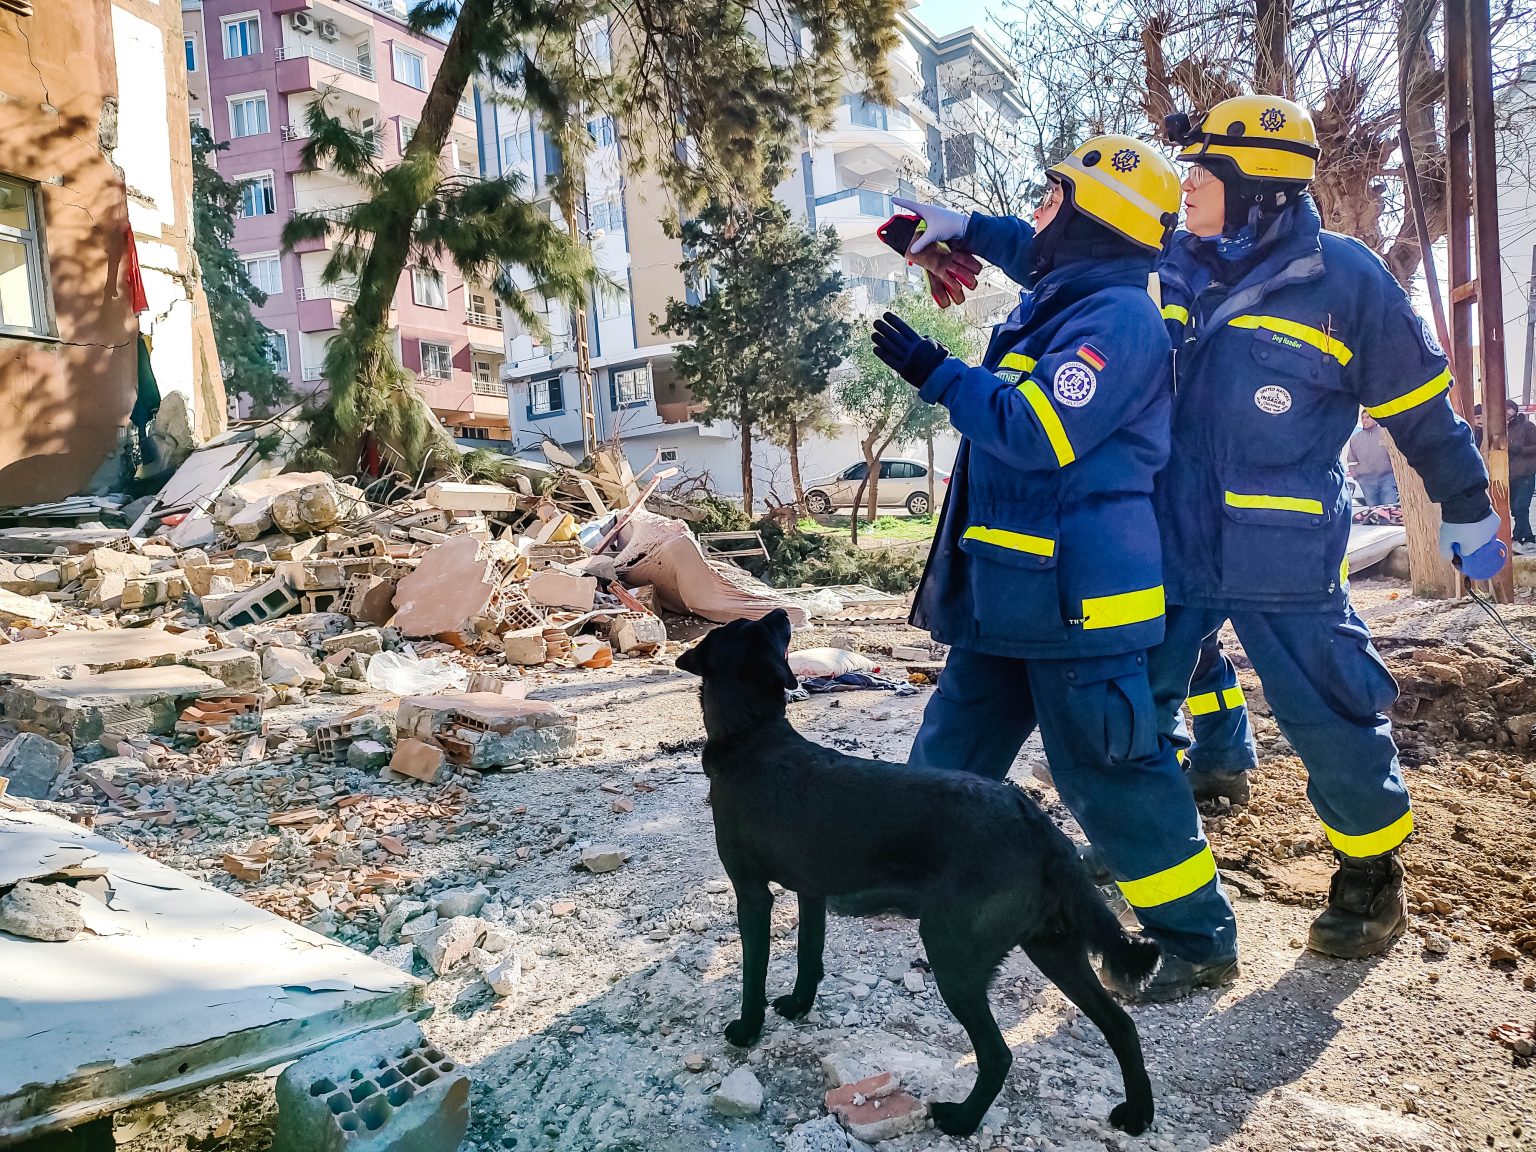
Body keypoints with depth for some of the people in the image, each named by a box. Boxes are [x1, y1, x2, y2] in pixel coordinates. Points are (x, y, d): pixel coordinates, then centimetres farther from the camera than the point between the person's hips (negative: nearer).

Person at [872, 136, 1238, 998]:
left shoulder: (1119, 317, -16)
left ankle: (1197, 940, 14)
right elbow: (1041, 254, 39)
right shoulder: (1065, 301, 14)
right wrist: (963, 228, 34)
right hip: (1011, 593, 10)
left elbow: (1040, 432, -25)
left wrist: (936, 373, -16)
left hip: (1077, 597, -10)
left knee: (1110, 773, -2)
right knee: (953, 748, 19)